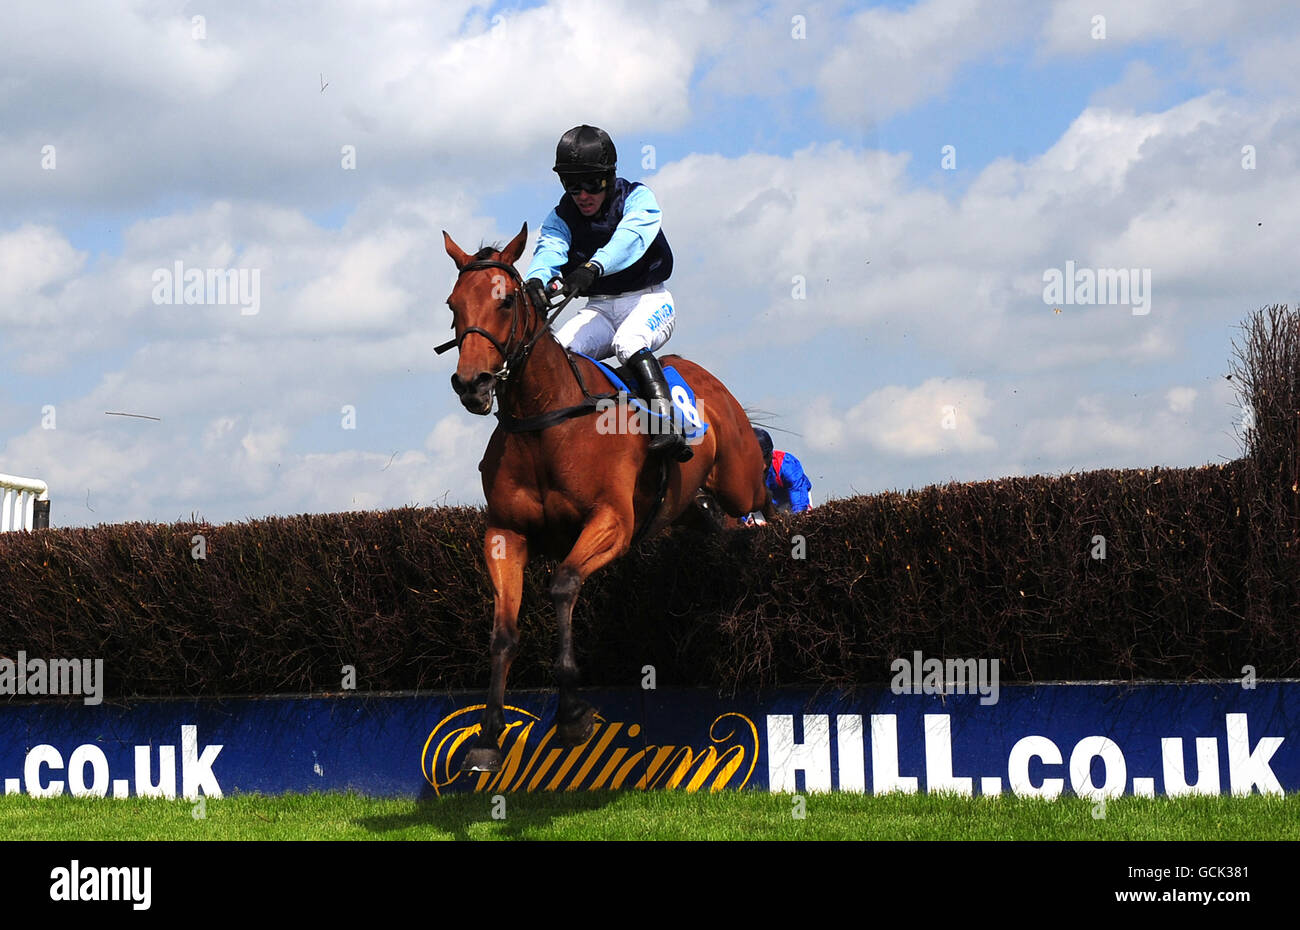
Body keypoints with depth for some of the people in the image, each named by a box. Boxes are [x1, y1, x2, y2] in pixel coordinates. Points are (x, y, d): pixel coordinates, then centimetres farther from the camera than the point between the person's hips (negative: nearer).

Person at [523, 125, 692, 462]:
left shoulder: (637, 197, -8)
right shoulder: (561, 218, 3)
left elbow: (630, 237, -30)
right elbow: (549, 249, -19)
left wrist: (593, 267, -51)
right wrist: (536, 281, -45)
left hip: (648, 300, -4)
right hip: (599, 308, 4)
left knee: (629, 344, -35)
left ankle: (669, 430, -46)